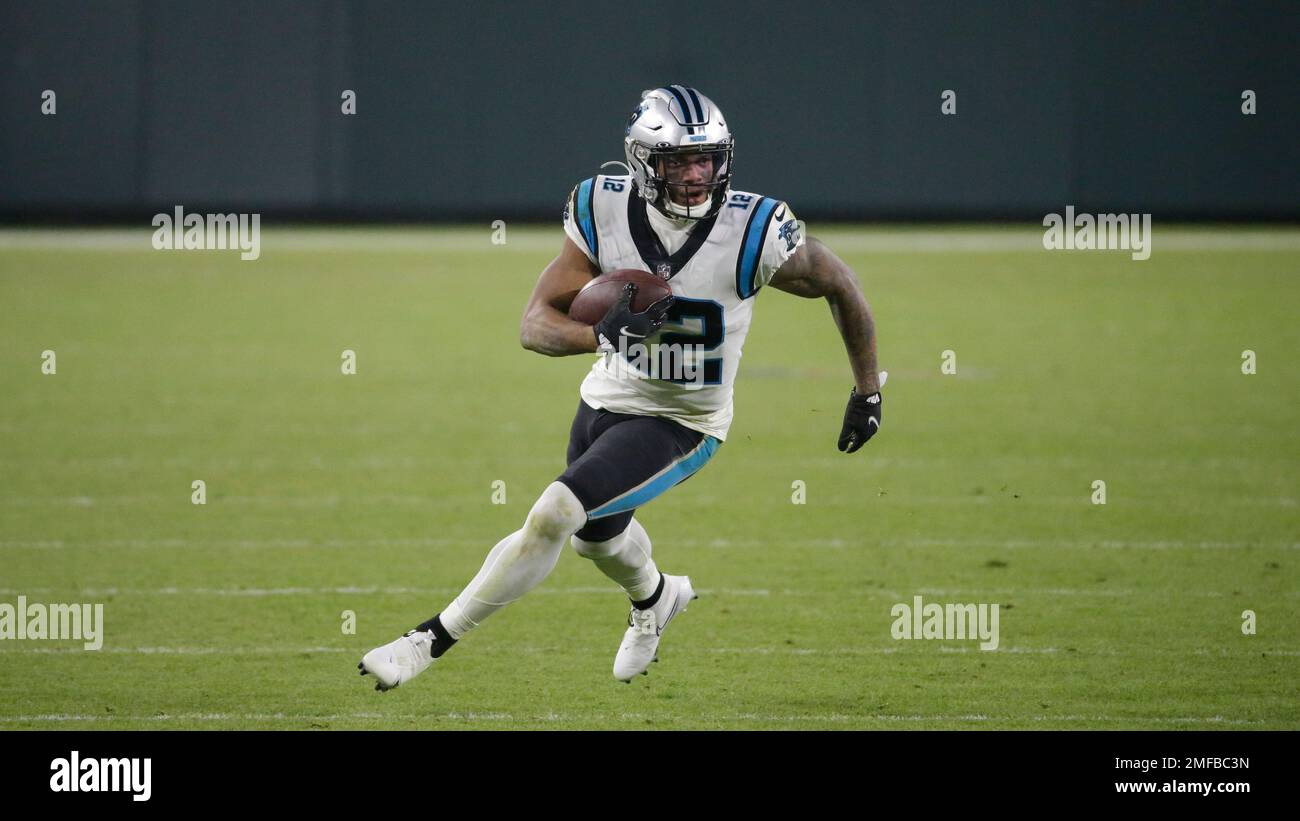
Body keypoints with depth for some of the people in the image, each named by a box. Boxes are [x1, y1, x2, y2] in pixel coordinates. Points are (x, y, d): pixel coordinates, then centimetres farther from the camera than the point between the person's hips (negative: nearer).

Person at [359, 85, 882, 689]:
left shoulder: (755, 233, -25)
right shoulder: (604, 214, -18)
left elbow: (839, 287, -6)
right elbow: (536, 326, -16)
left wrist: (868, 389, 1)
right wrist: (603, 332, -38)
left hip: (682, 422, -5)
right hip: (606, 401, 5)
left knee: (555, 512, -23)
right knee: (597, 536, 29)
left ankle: (432, 639, -12)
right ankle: (655, 598, 64)